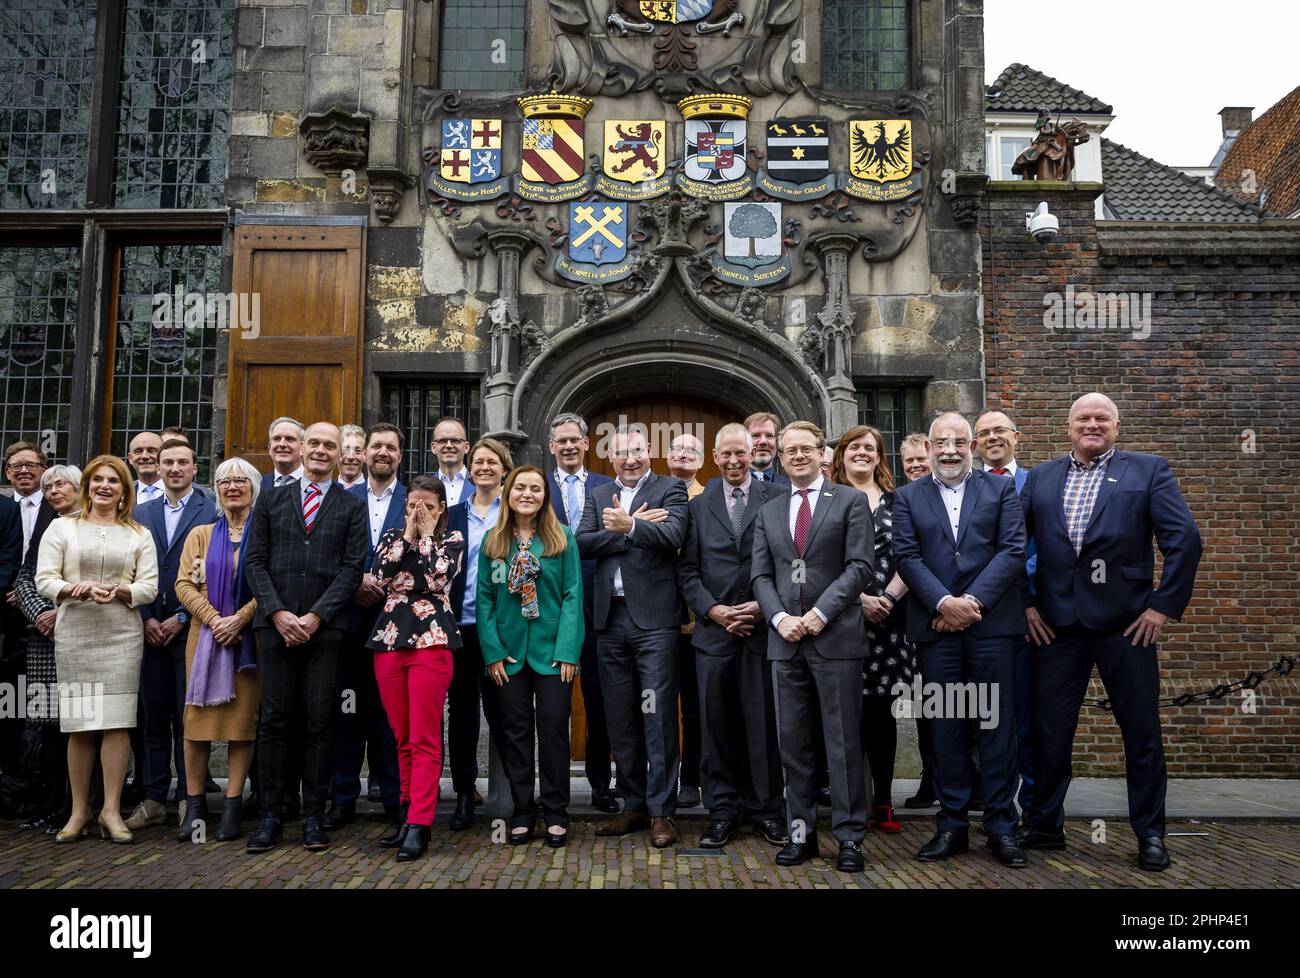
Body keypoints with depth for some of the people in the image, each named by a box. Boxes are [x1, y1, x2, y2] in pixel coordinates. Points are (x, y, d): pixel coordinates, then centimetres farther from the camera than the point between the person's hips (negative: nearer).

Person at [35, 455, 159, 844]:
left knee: (116, 722, -4)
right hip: (74, 634, 0)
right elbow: (44, 579, 3)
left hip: (122, 636, 0)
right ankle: (79, 811, 11)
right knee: (79, 725, 1)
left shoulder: (139, 535, 12)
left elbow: (149, 587, 5)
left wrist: (119, 591, -14)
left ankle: (111, 811, 1)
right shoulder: (62, 528, 10)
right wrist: (75, 589, -16)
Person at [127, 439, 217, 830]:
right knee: (155, 718, 9)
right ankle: (154, 799, 16)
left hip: (190, 628, -4)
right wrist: (146, 619, -1)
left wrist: (181, 618, -8)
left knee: (188, 719, 0)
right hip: (150, 629, 4)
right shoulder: (142, 513, 13)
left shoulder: (212, 513, -1)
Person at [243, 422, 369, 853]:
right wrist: (278, 614, -6)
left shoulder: (352, 507, 7)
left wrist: (314, 617, -9)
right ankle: (270, 815, 10)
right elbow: (254, 561, 7)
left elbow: (352, 569, 0)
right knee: (273, 721, 2)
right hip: (275, 626, 1)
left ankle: (313, 817, 9)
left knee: (318, 724, 1)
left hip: (325, 628, -1)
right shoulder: (271, 501, 12)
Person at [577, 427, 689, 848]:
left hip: (654, 618, -4)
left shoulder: (670, 489, 2)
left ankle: (661, 811, 7)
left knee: (658, 717, -2)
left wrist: (628, 526, -33)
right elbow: (583, 543, -2)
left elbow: (672, 536, -17)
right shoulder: (598, 496, 15)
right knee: (620, 718, 11)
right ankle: (633, 805, 23)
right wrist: (634, 527, -12)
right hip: (610, 619, 5)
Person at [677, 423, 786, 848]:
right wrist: (713, 610, -6)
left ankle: (765, 809, 17)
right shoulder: (699, 506, 11)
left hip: (762, 626, -2)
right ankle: (722, 810, 16)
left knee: (763, 722, 4)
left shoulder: (777, 499, 4)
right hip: (714, 628, 2)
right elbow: (687, 571, 8)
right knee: (716, 723, 6)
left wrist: (763, 606, -10)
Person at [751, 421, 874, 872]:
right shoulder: (769, 511, 16)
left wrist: (820, 613, -14)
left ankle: (849, 836, 9)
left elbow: (859, 566, -5)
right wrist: (779, 617, -6)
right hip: (786, 638, 4)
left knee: (844, 741, 0)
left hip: (836, 636, -4)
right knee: (793, 742, 8)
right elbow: (761, 575, 11)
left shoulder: (850, 501, 4)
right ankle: (801, 831, 16)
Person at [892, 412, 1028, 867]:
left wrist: (973, 600, -12)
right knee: (945, 726, 6)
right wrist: (944, 602, -13)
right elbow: (907, 556, 0)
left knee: (997, 724, 2)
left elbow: (1013, 550, -2)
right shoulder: (908, 497, 10)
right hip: (936, 625, 1)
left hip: (991, 622, -1)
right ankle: (952, 824, 14)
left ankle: (1000, 825, 11)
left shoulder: (1001, 489, 8)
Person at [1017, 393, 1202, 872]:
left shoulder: (1149, 470, 3)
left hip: (1126, 620, -2)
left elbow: (1184, 539, -5)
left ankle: (1150, 833, 21)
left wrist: (1165, 604, -9)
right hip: (1056, 622, 2)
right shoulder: (1040, 477, 11)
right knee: (1049, 729, 8)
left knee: (1142, 731, 6)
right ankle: (1044, 826, 23)